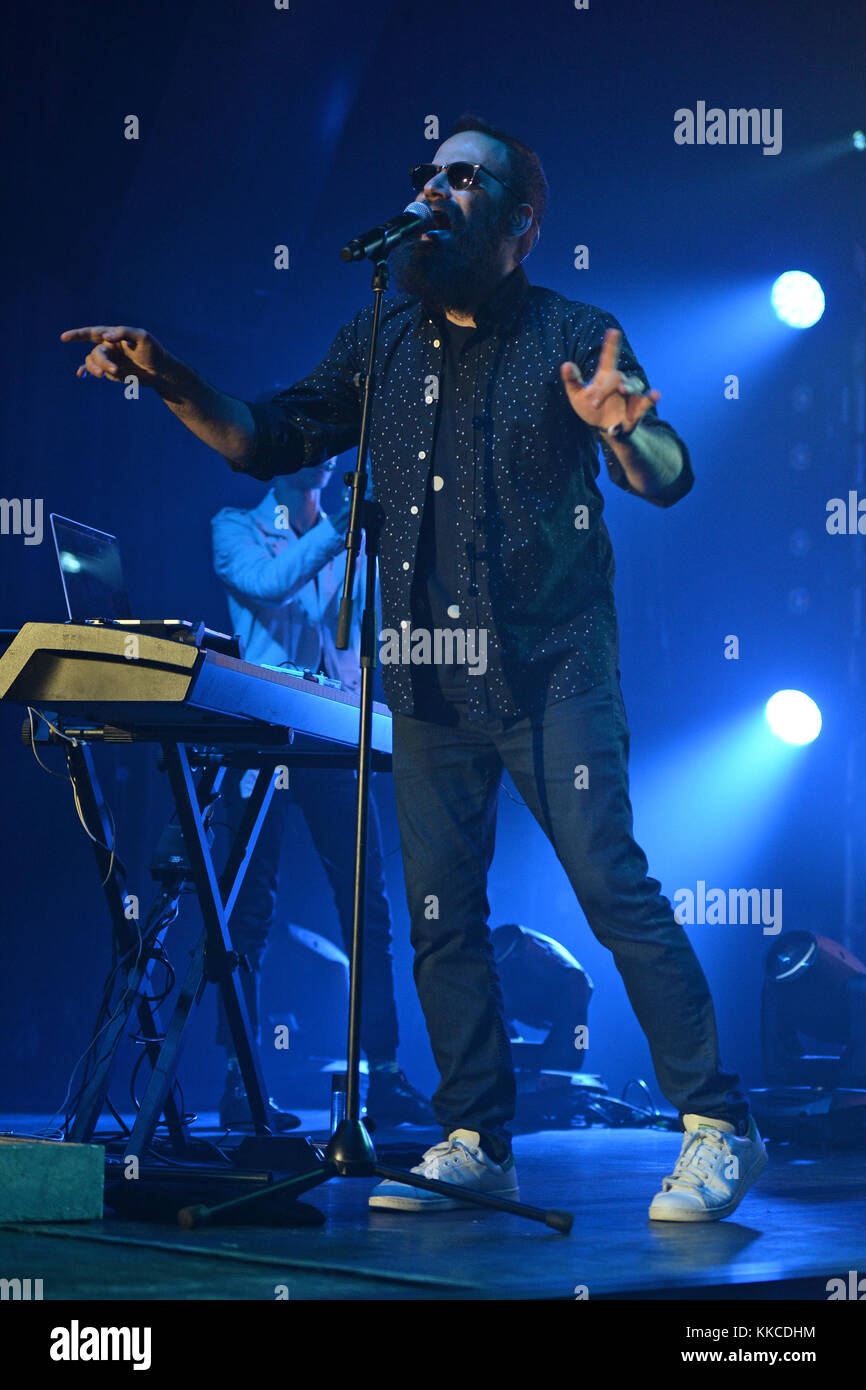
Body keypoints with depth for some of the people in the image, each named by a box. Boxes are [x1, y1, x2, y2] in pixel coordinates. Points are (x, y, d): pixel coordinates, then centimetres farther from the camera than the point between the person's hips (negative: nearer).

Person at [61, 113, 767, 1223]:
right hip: (429, 682, 5)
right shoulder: (381, 344, 12)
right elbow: (266, 441, 15)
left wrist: (622, 428, -29)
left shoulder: (573, 338, 0)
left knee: (613, 885, -12)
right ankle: (475, 1144, 13)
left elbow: (668, 480, -6)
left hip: (550, 670, -4)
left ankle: (716, 1128, -4)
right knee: (441, 916, 3)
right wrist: (170, 380, 0)